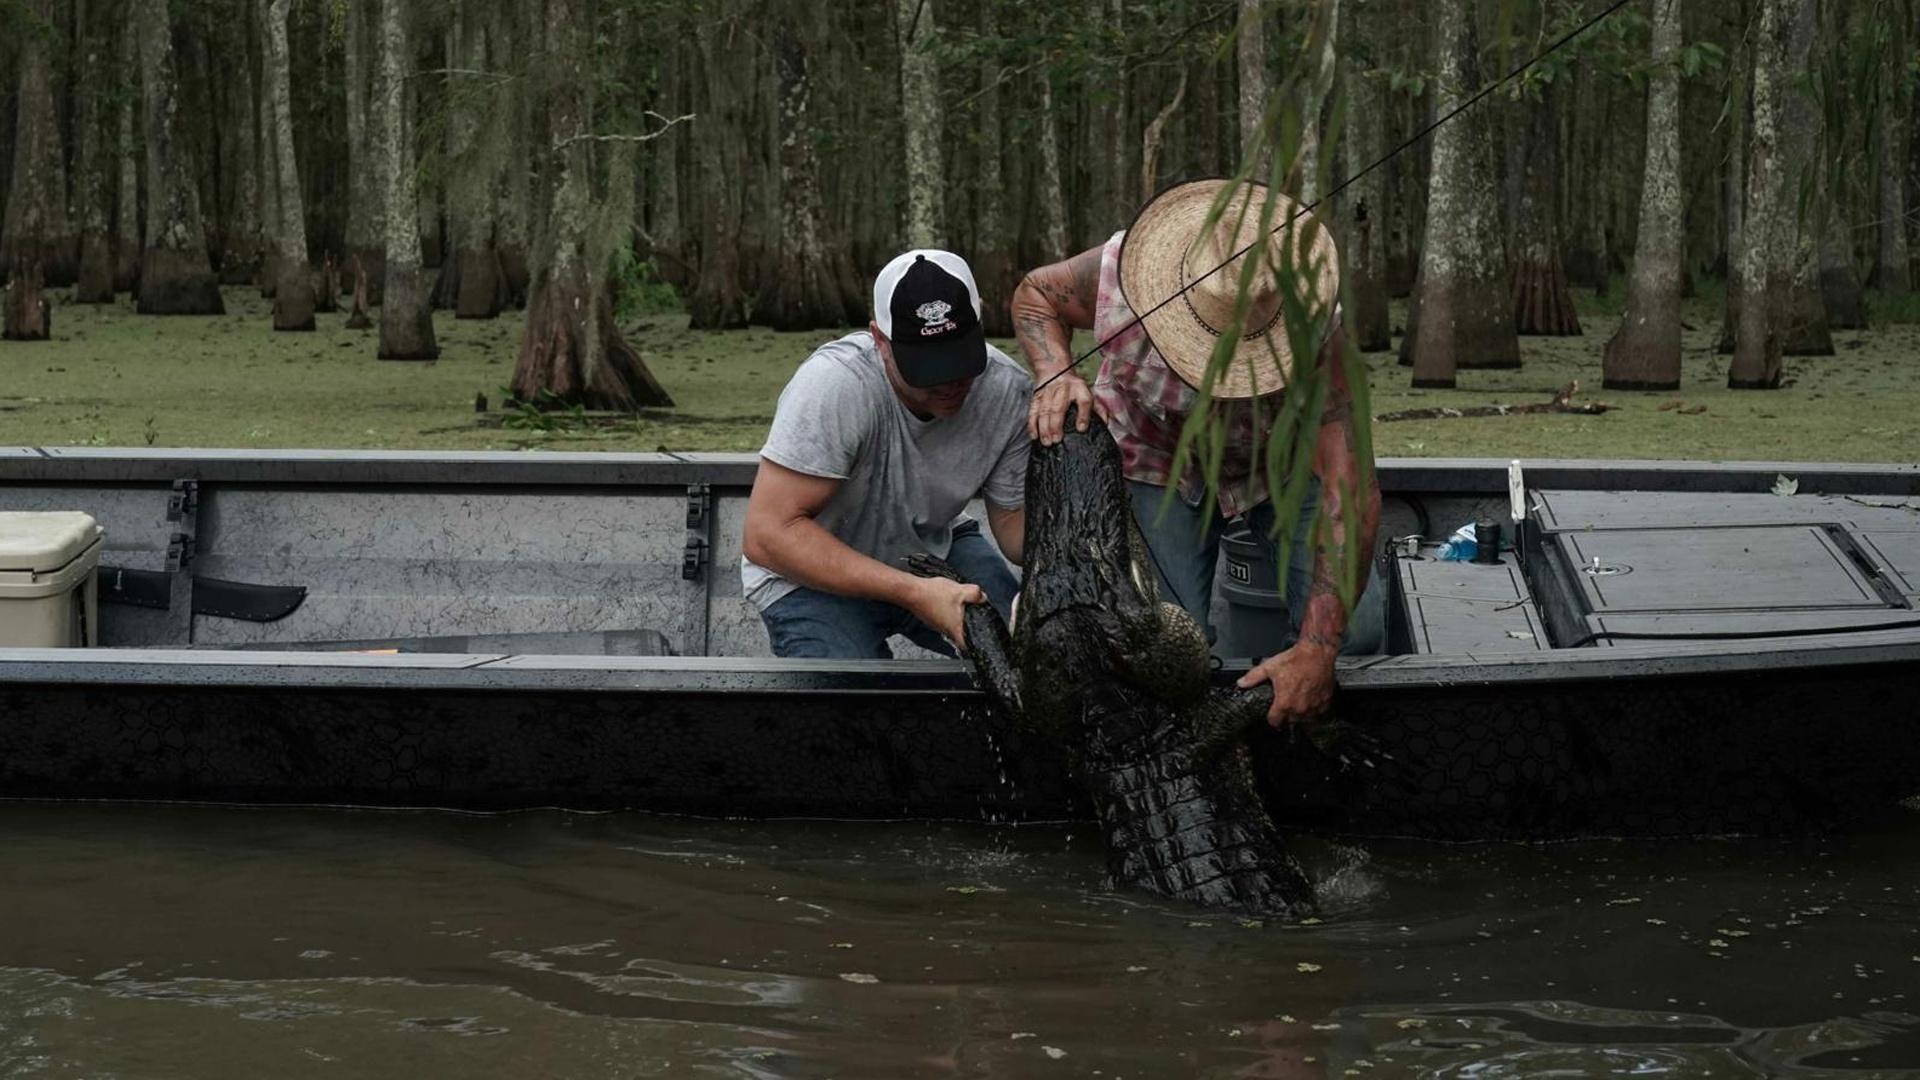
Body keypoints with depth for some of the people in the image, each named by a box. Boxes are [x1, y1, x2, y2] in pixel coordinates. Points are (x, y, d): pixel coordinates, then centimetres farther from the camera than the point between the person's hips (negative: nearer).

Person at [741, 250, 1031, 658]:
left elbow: (1013, 517, -3)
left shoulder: (1010, 391, -17)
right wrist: (913, 593, -38)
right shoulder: (835, 383, -32)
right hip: (816, 573, -4)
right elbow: (768, 534, -32)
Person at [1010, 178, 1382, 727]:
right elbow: (1035, 294, -9)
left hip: (1282, 459, 0)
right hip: (1157, 460, 0)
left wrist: (1317, 651, -46)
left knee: (1353, 630, -15)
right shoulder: (1119, 271, -34)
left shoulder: (1312, 335, -38)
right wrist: (1055, 375, -31)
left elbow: (1352, 496, -39)